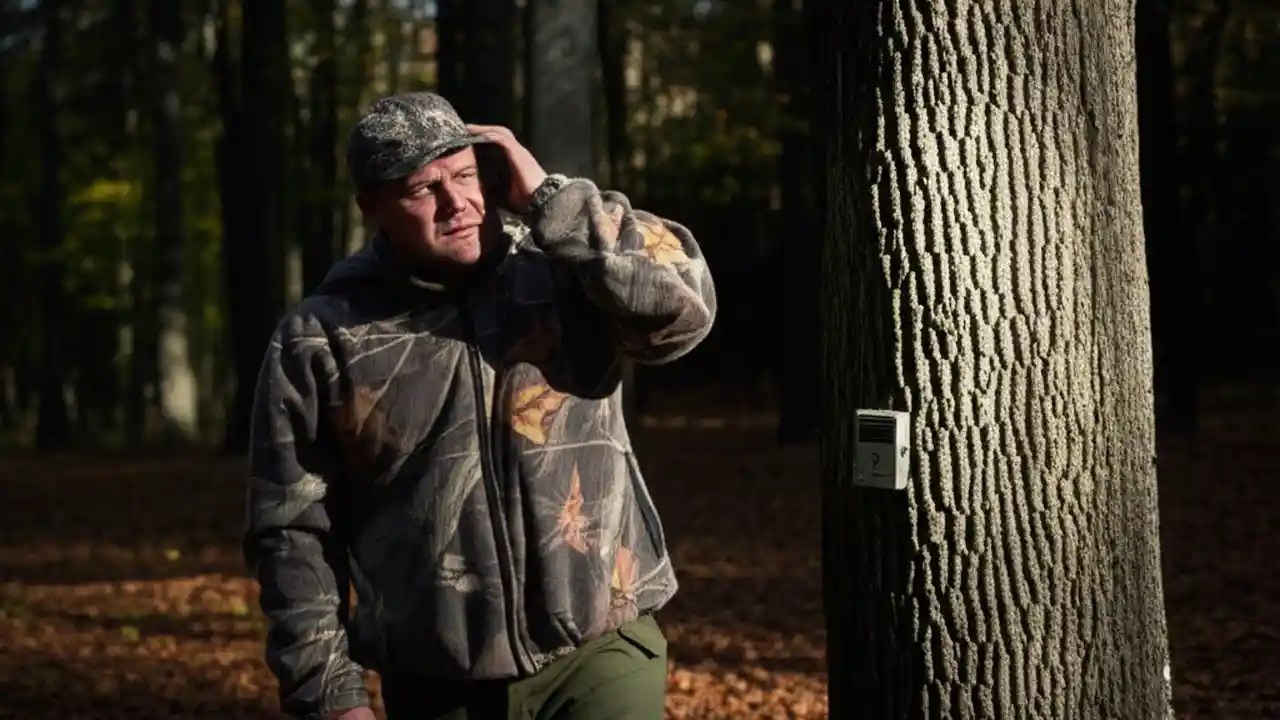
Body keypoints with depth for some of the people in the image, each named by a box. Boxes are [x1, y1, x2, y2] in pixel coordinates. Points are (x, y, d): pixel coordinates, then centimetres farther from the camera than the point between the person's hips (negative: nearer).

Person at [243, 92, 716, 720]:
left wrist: (548, 200, -15)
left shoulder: (562, 272, 0)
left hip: (599, 658, -1)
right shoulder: (321, 339, 0)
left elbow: (682, 305, -19)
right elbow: (294, 532, 2)